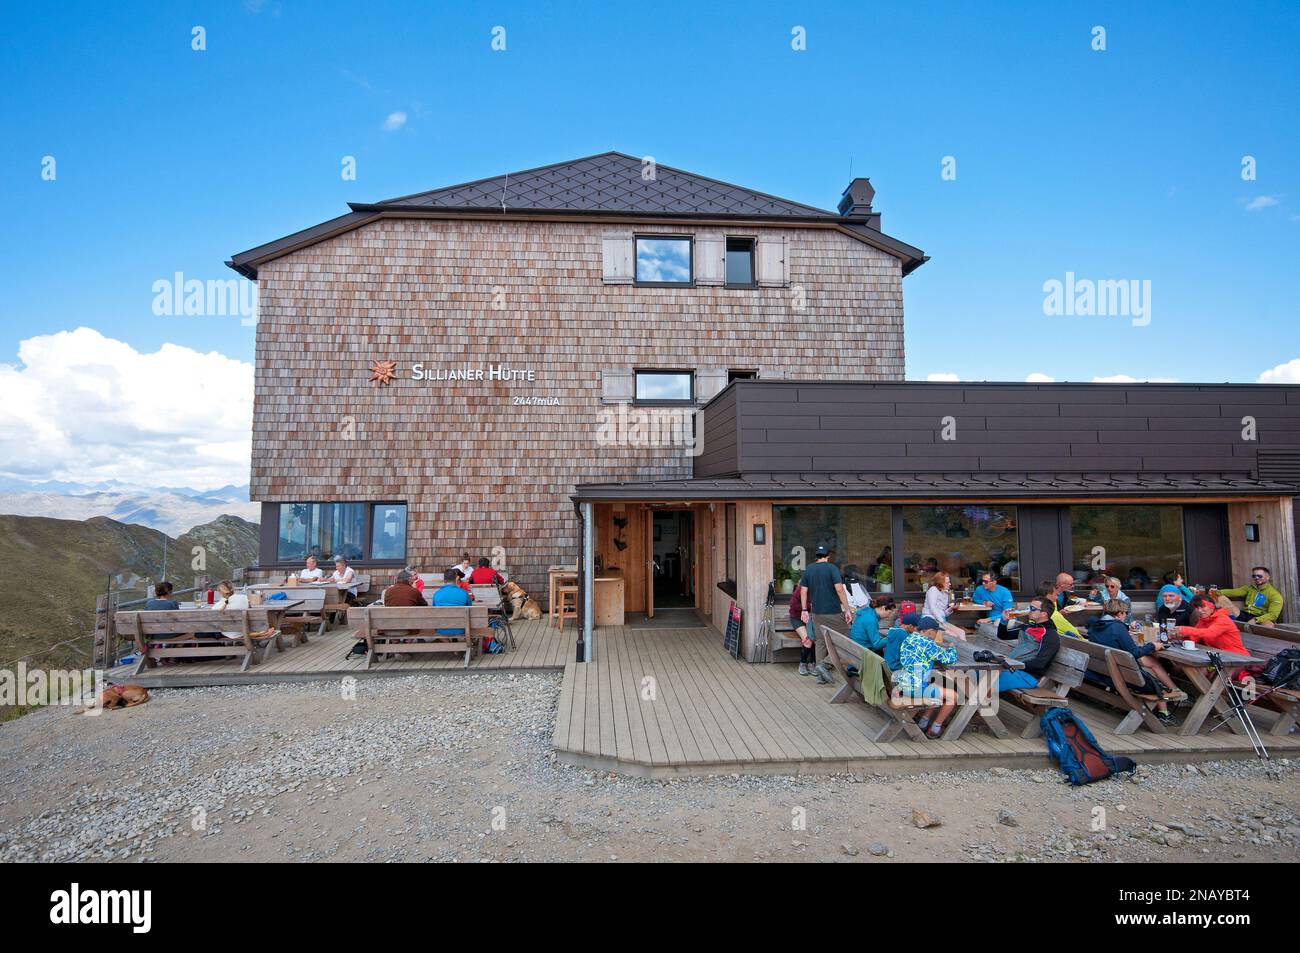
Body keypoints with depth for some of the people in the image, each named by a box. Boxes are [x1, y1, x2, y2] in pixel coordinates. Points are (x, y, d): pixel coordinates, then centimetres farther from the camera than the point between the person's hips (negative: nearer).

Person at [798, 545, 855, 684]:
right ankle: (825, 663, -7)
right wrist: (847, 609, -12)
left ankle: (821, 676, 10)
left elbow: (803, 591, 7)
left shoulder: (808, 570, 7)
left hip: (816, 613, 5)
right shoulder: (832, 568, -8)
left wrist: (804, 610, 13)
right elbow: (839, 589, -16)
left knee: (820, 641, 10)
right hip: (833, 611, -5)